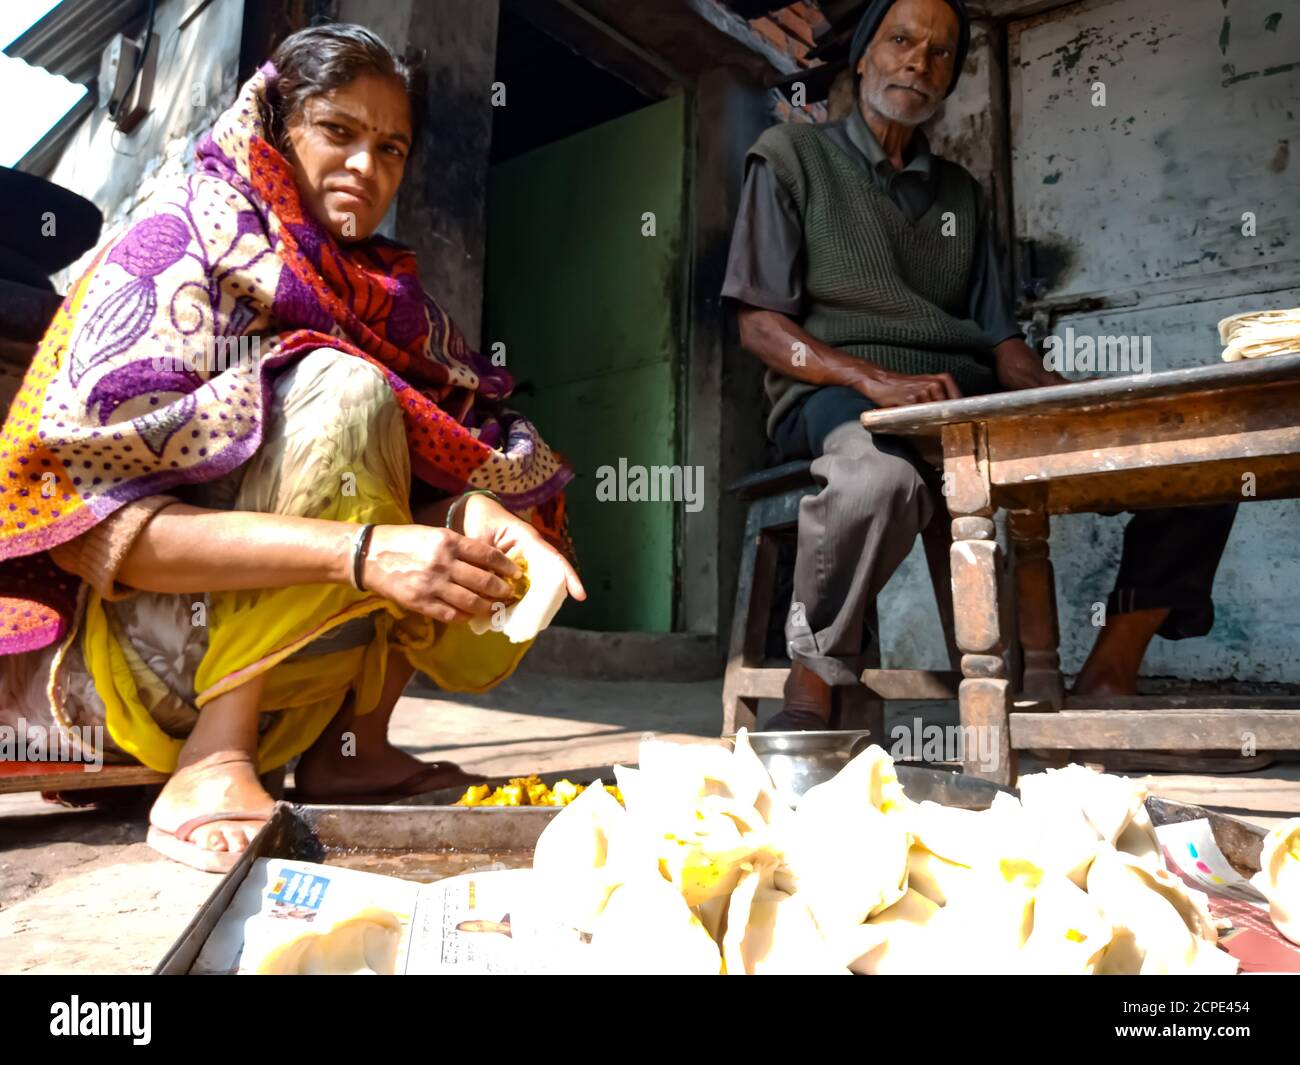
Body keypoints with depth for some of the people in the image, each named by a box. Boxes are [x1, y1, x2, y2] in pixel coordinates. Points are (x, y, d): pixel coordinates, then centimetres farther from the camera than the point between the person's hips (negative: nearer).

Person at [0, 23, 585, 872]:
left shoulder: (386, 293, 9)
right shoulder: (173, 254, -8)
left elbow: (470, 447, -2)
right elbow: (90, 521, -21)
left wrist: (481, 520, -27)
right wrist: (361, 551, -34)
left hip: (308, 664, 6)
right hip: (119, 635, -6)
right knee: (342, 388, -24)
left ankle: (352, 746, -5)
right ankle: (213, 765, -26)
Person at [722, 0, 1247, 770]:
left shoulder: (961, 192, 24)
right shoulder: (792, 156, 10)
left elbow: (999, 337, 17)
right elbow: (760, 326, -1)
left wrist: (1052, 391, -7)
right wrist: (879, 381, -18)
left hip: (966, 398, 5)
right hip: (839, 393, -5)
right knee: (879, 479, -43)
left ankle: (1109, 681, -3)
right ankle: (815, 688, -21)